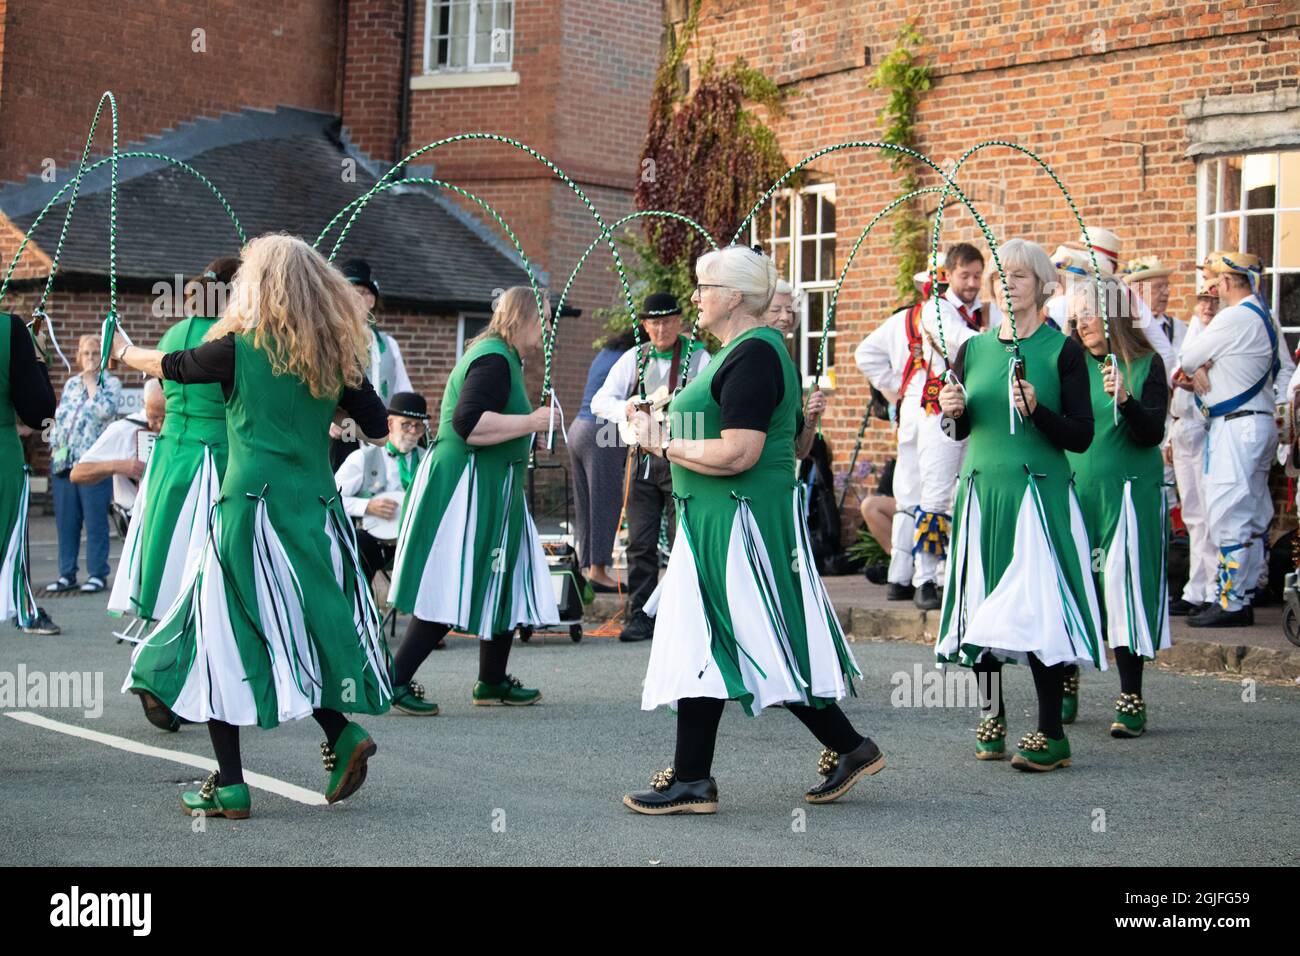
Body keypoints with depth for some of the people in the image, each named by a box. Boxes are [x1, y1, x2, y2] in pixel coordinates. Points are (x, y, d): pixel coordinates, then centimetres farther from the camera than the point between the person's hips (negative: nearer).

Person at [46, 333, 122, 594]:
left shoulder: (111, 383, 2)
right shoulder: (71, 384, 18)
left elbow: (106, 411, -15)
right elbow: (59, 417, 21)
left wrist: (91, 382, -8)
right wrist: (54, 446, 9)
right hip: (63, 461, 5)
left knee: (95, 520, -3)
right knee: (65, 521, 6)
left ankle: (97, 574, 3)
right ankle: (67, 574, 12)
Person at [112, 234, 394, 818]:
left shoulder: (239, 349, -4)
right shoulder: (334, 356, 4)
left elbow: (174, 366, 15)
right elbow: (378, 429, 8)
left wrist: (126, 355, 34)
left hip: (250, 510, -4)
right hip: (316, 512, 4)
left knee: (220, 638, 4)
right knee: (300, 633, 17)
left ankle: (229, 786, 4)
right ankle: (342, 732, -3)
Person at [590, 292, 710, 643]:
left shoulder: (697, 358, 0)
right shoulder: (634, 358, 11)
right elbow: (600, 400, 7)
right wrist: (626, 409, -15)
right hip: (643, 456, 4)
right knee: (640, 543, 4)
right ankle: (640, 617, 9)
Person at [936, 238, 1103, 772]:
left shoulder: (1062, 351, -1)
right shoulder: (973, 349, 11)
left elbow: (1082, 437, -5)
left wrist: (1037, 410, -20)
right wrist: (954, 413, -1)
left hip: (1040, 492, -4)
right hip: (982, 488, 4)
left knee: (1038, 606, -10)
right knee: (981, 605, 5)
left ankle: (1051, 734, -3)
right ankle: (992, 713, 23)